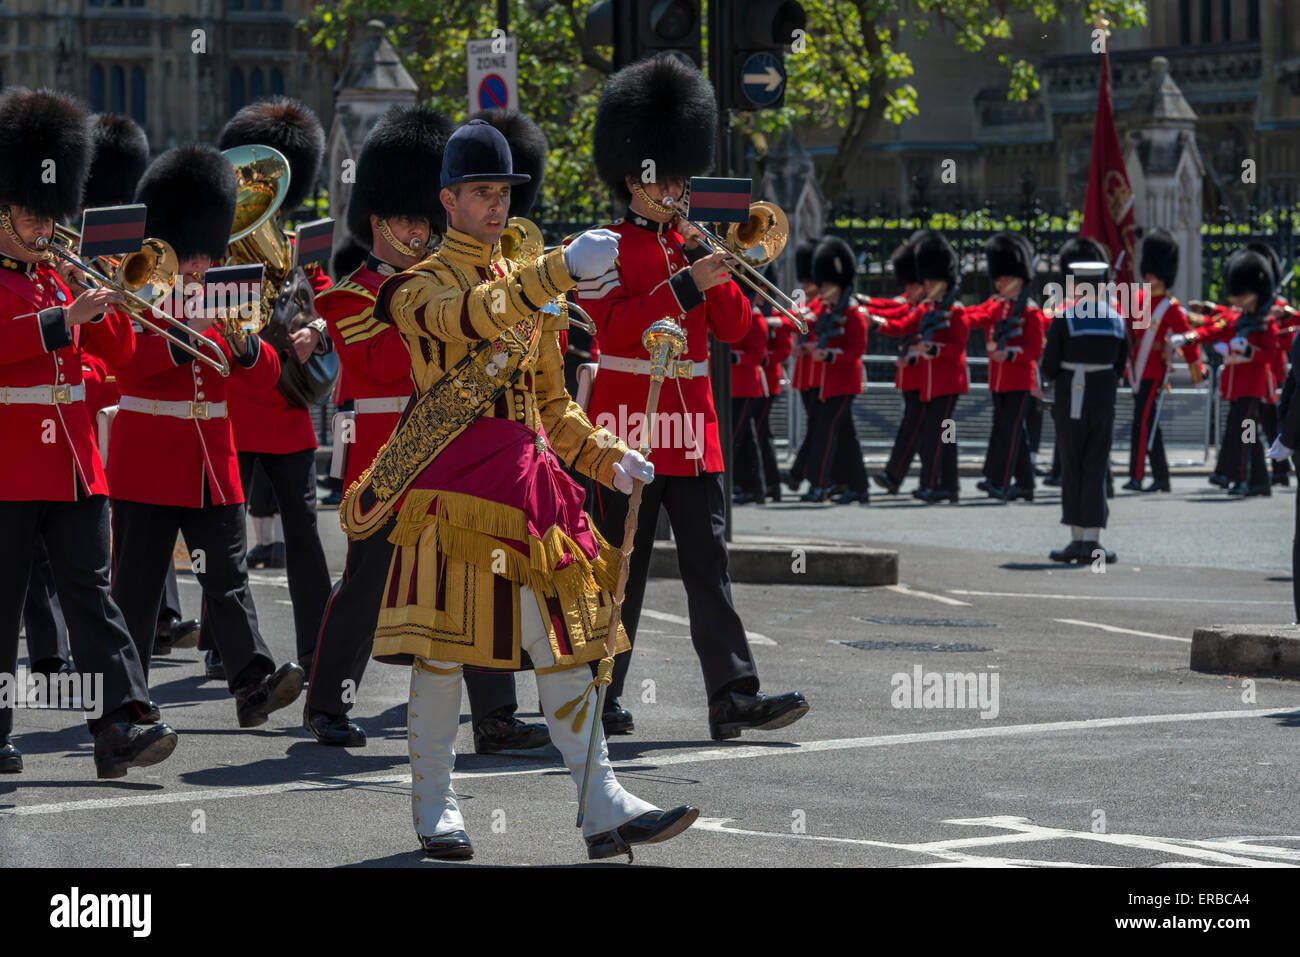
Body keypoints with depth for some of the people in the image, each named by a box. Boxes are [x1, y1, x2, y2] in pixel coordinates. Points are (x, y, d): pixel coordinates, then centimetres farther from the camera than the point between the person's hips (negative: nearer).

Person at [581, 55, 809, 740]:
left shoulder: (692, 247, 16)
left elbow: (734, 329, 12)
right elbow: (615, 325, -17)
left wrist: (719, 275, -4)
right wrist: (687, 283, -21)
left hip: (692, 432, 5)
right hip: (628, 428, -5)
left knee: (708, 565, -1)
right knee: (620, 569, -1)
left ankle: (734, 696, -7)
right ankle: (597, 701, 8)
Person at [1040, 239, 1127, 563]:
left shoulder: (1064, 319, -11)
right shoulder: (1116, 320, 3)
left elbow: (1049, 369, -7)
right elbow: (1120, 366, 10)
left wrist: (1054, 377, 13)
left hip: (1071, 402, -3)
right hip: (1104, 400, 3)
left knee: (1072, 469, 4)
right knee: (1096, 469, 5)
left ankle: (1078, 539, 4)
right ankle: (1092, 541, 0)